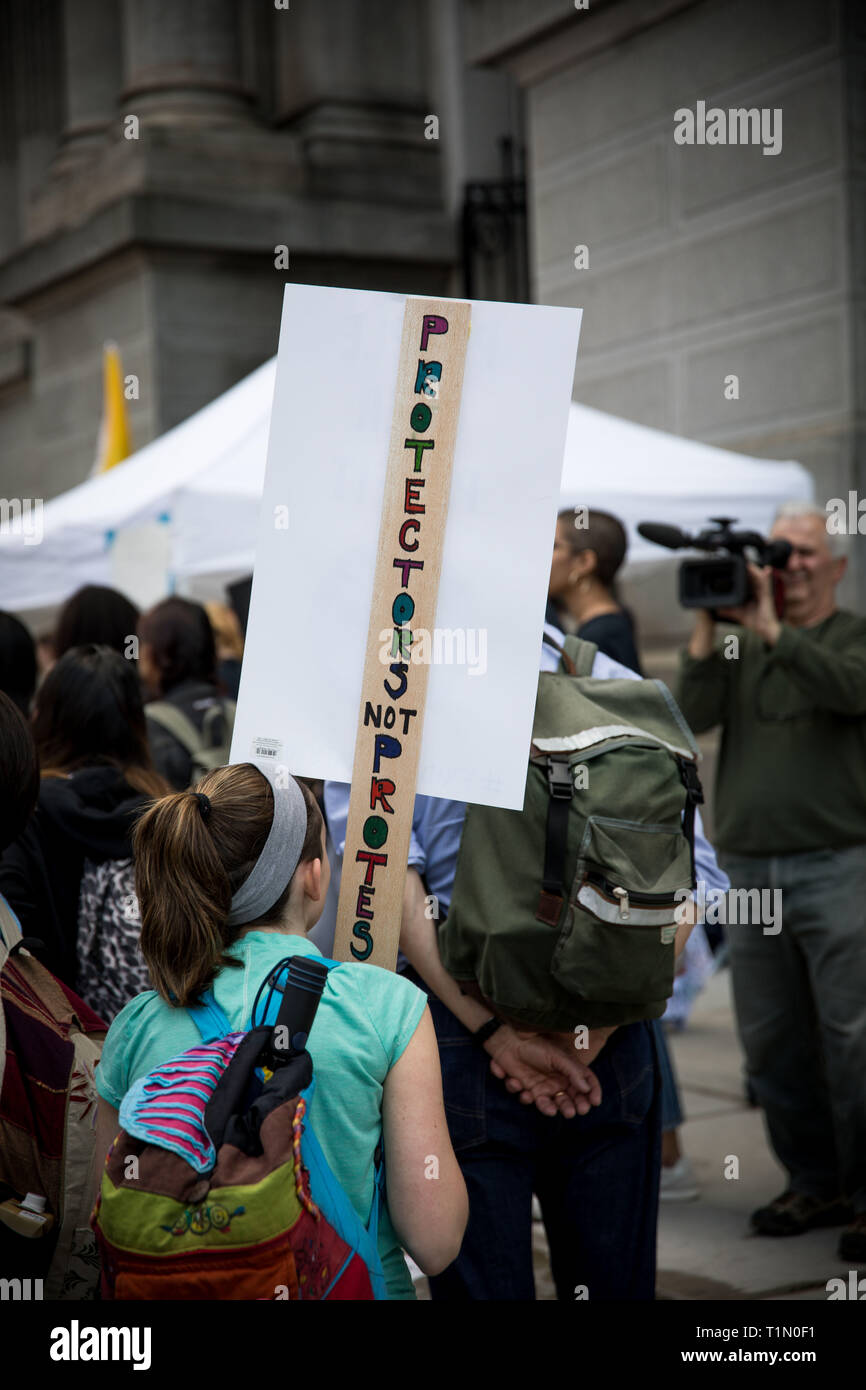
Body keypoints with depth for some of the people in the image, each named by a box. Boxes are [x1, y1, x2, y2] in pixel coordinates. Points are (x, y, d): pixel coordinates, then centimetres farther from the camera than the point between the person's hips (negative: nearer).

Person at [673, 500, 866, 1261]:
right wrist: (710, 625, -8)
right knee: (771, 1043, 8)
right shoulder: (737, 639, 15)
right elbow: (696, 715, 0)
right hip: (750, 870, 5)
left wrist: (772, 630, -21)